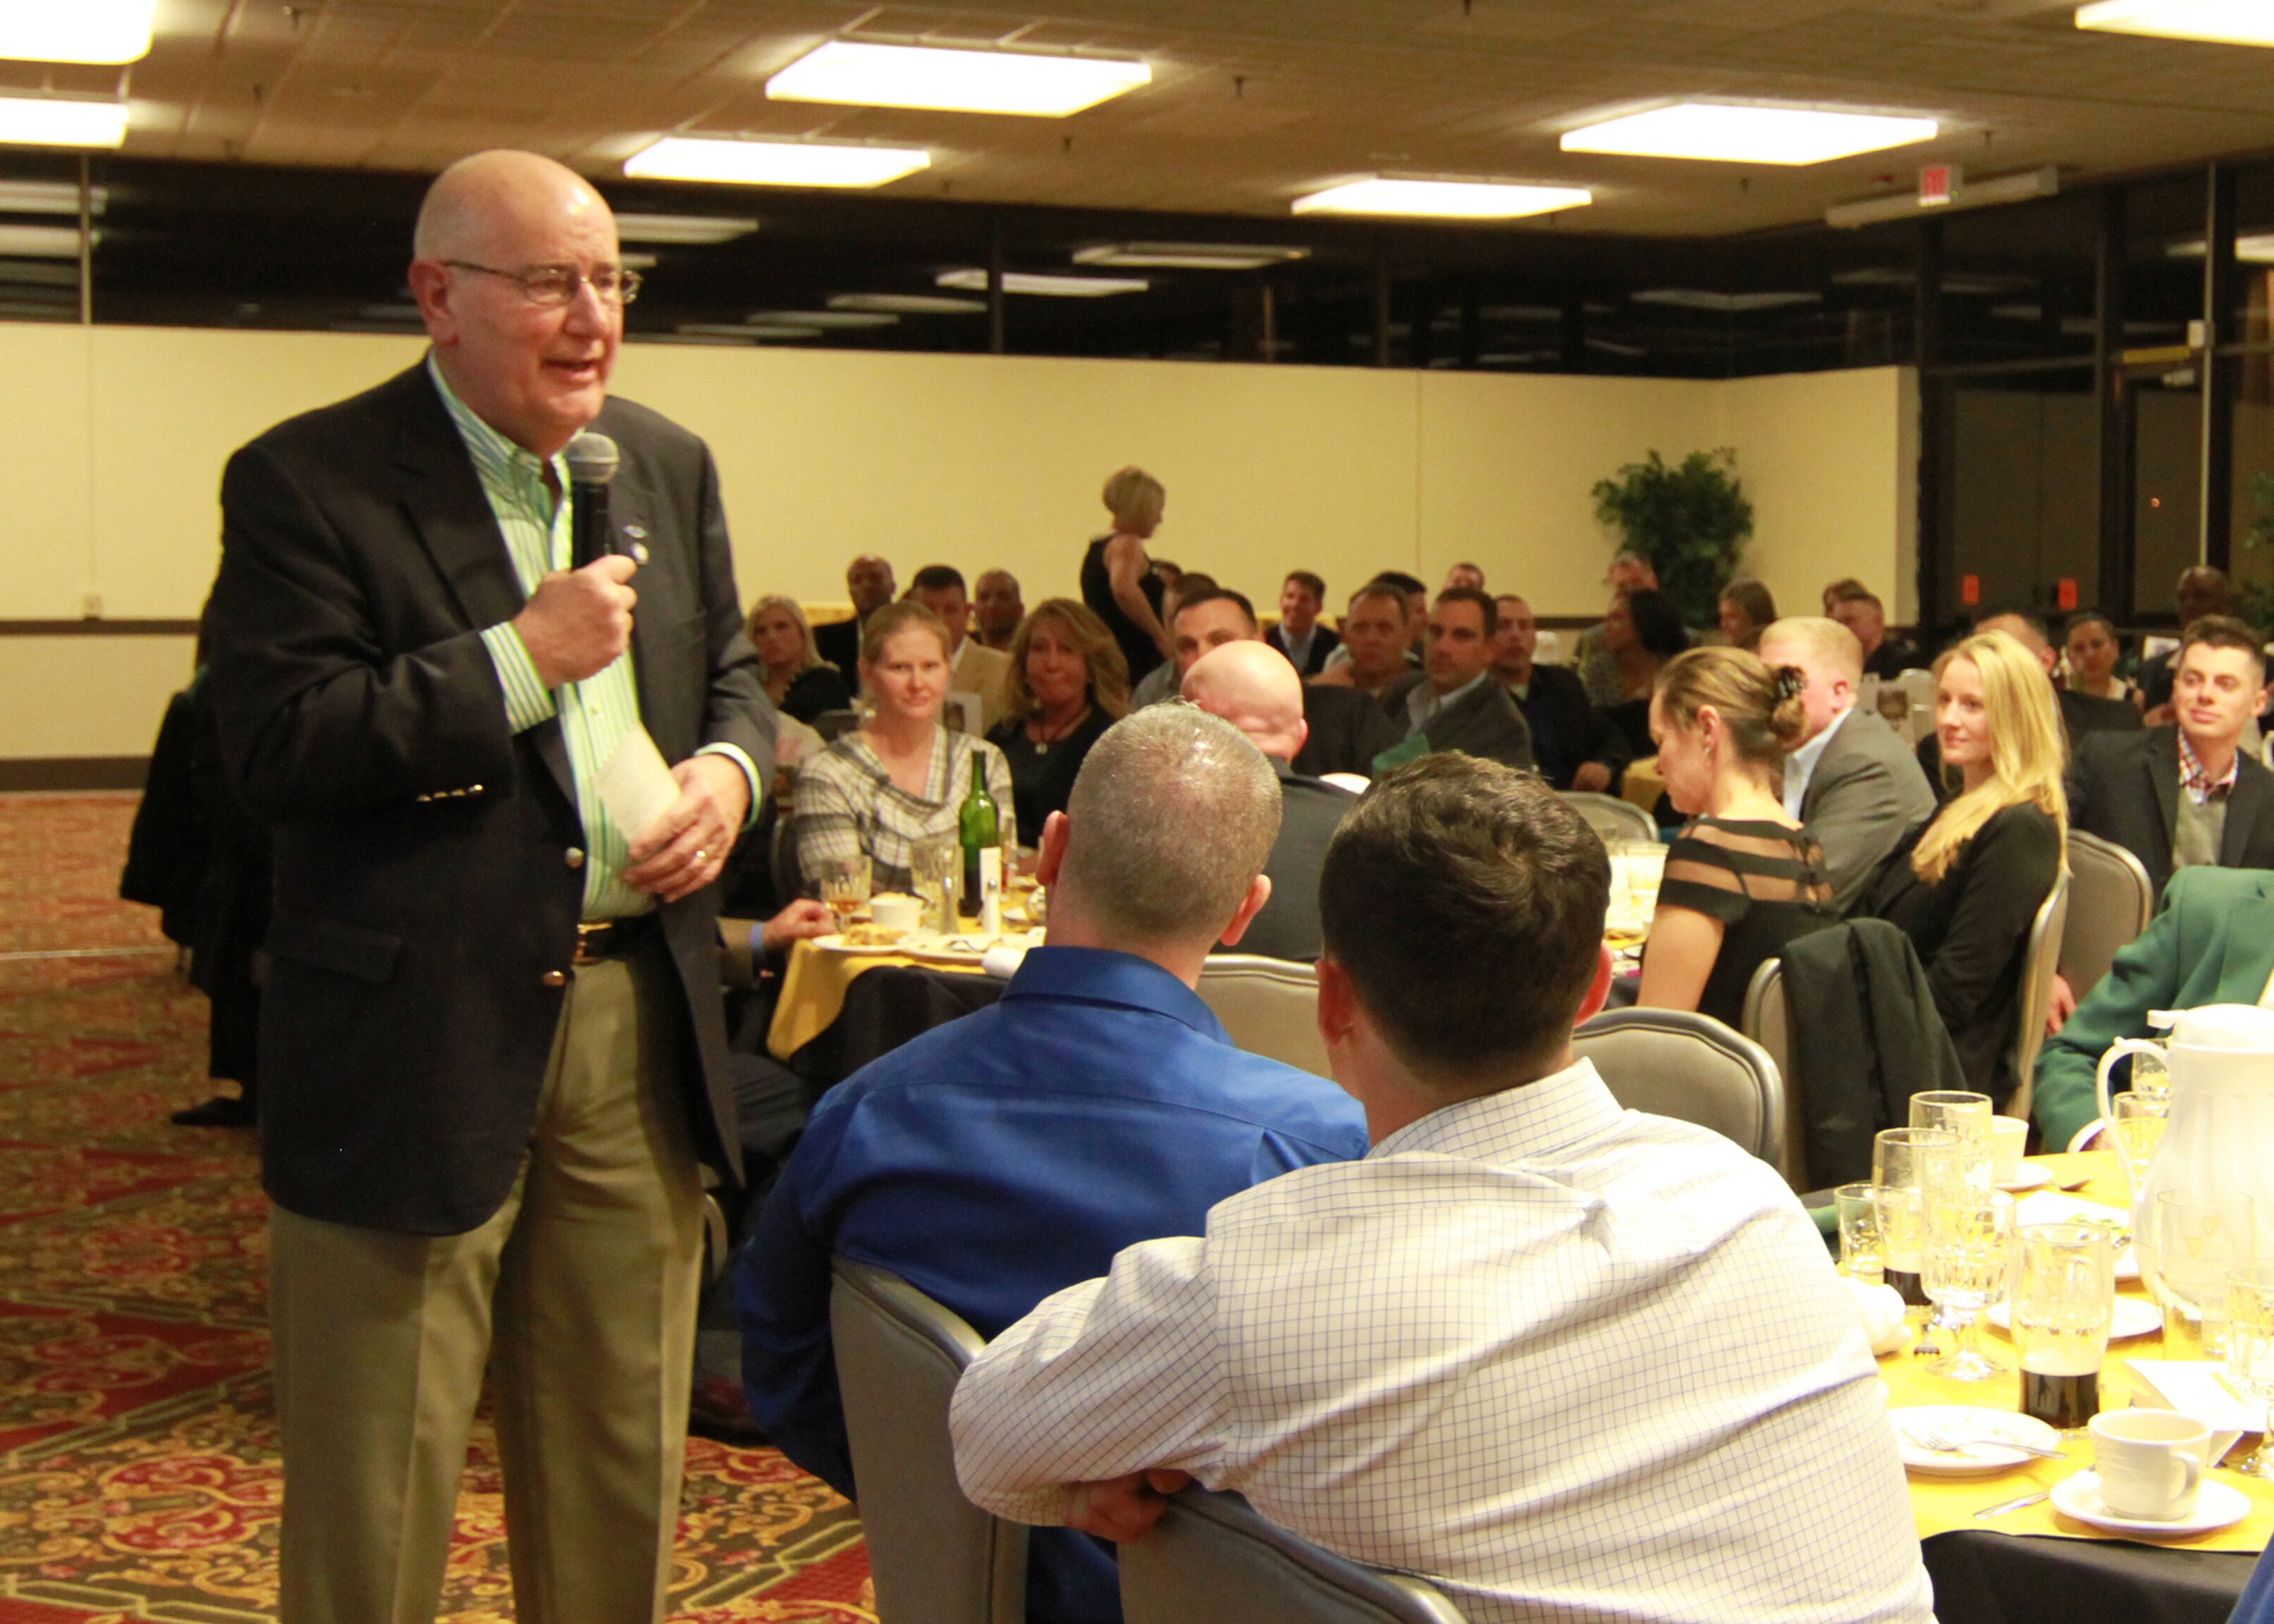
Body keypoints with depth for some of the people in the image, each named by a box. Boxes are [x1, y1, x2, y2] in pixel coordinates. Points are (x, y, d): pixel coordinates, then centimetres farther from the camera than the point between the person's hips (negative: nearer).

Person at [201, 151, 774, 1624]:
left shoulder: (668, 469, 10)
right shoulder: (306, 482, -9)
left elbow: (733, 674, 21)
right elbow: (275, 749, -17)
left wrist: (730, 768, -1)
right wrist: (518, 657, -19)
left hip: (639, 1018, 6)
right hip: (414, 1043, -5)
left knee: (622, 1467, 17)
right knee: (376, 1497, 7)